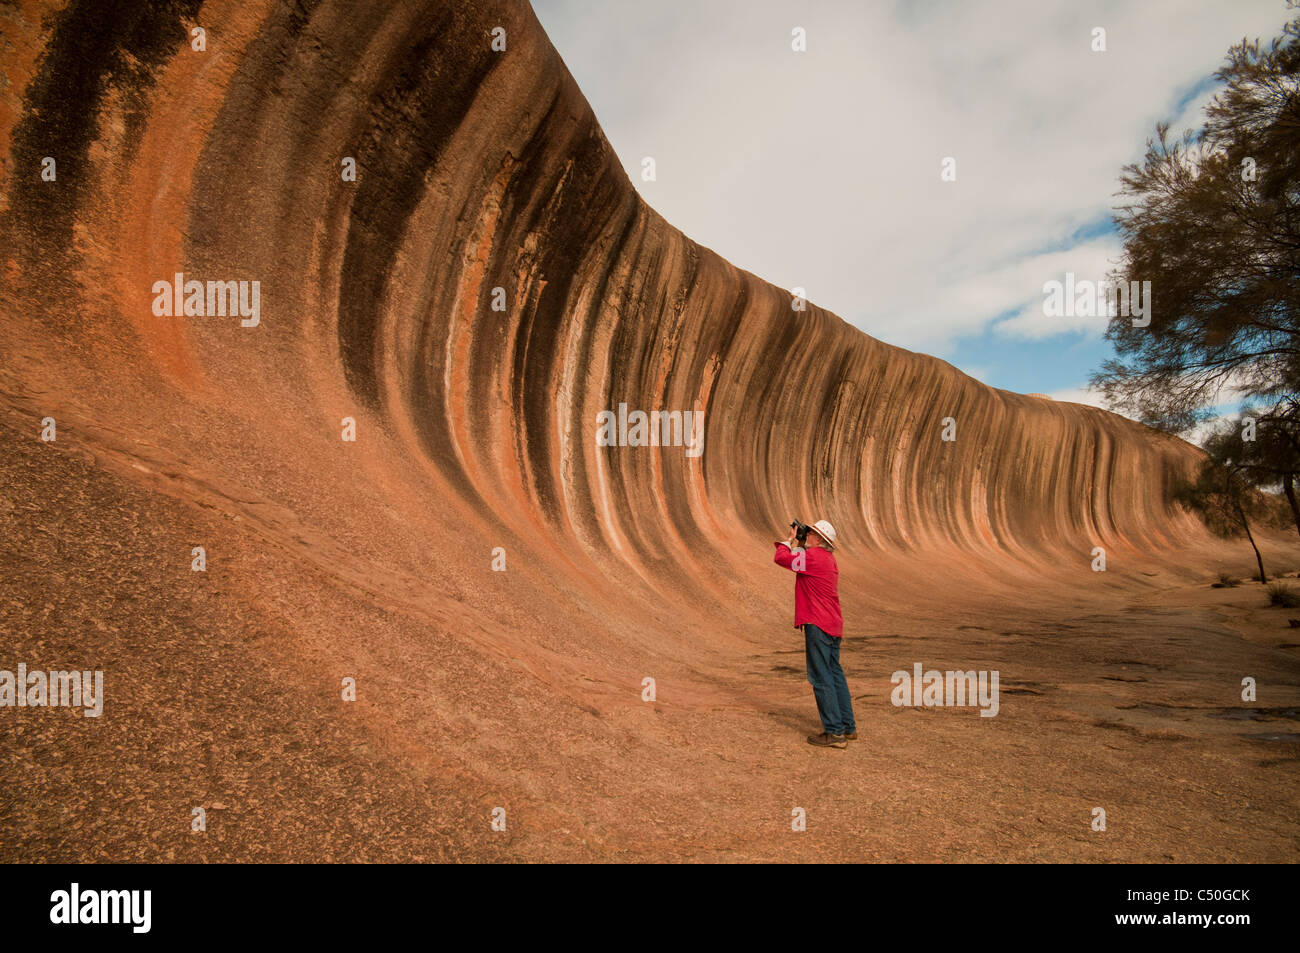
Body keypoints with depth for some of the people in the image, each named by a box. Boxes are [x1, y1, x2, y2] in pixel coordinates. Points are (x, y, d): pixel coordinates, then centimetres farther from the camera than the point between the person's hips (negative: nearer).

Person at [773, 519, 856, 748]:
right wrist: (797, 541, 18)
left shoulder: (813, 556, -15)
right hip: (833, 625, 10)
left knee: (821, 678, -5)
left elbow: (781, 558, -15)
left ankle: (834, 732, -2)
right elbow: (799, 560, 28)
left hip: (817, 625, -10)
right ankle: (848, 727, 22)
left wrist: (789, 539, 0)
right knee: (835, 674, 15)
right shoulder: (828, 558, 15)